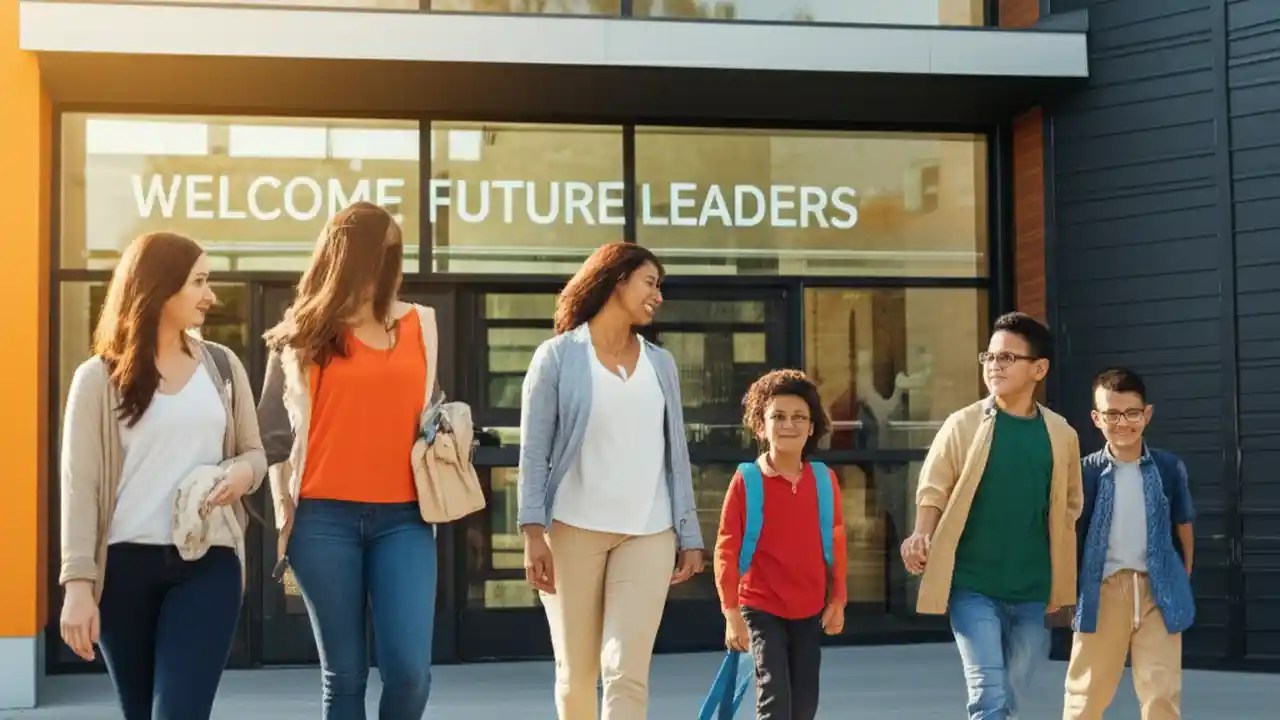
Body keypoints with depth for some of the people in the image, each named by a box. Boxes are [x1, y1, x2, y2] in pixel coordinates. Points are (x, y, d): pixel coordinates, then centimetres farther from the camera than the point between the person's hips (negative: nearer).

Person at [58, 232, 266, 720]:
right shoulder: (99, 378, 0)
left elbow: (254, 450, 16)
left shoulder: (222, 366, 8)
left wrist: (244, 472, -9)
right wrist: (78, 582, -10)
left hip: (209, 562, 1)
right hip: (126, 564, -1)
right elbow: (79, 485, -3)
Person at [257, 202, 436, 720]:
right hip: (324, 517, -1)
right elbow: (273, 430, 7)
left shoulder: (417, 327, 10)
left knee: (409, 668, -9)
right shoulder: (302, 333, 5)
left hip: (402, 516, 1)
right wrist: (283, 507, 0)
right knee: (343, 675, 3)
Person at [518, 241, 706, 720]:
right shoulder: (558, 356, 1)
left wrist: (690, 535, 9)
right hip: (573, 530, -2)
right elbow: (533, 452, -3)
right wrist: (533, 532, -13)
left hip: (648, 533, 2)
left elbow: (676, 454, 14)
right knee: (575, 675, 6)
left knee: (627, 674, -9)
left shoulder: (660, 363, 13)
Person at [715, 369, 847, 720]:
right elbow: (726, 549, -8)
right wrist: (731, 613, -11)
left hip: (810, 609, 4)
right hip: (761, 608, -4)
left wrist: (837, 600, 7)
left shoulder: (824, 480, 0)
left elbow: (837, 543, 8)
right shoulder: (746, 481, -10)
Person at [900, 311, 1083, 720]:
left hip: (1032, 593, 3)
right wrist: (922, 536, -22)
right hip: (973, 586, -3)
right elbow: (933, 491, -2)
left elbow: (1068, 509, 12)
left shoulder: (1061, 435, 4)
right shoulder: (963, 425, -3)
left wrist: (1062, 588, 9)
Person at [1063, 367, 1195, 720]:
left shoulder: (1170, 468, 1)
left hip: (1157, 590, 0)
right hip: (1103, 590, 0)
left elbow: (1184, 529, 10)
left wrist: (1182, 583, 9)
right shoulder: (1087, 472, -3)